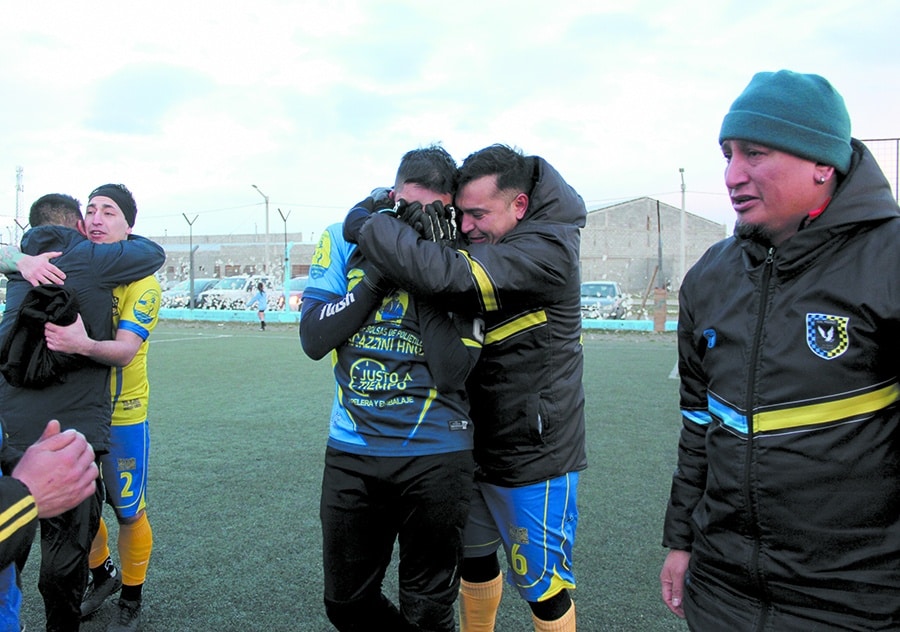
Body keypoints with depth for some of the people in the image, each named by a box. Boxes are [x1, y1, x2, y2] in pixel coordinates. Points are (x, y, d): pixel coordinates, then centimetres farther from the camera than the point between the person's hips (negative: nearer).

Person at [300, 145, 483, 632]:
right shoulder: (345, 240, 0)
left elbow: (452, 371, -18)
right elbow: (313, 340, -8)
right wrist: (379, 267, -15)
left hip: (435, 457, -2)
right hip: (351, 451, 3)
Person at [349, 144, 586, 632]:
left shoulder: (547, 250, -22)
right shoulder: (479, 241, 2)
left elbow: (447, 276, -36)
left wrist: (367, 225, -23)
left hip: (533, 453, -7)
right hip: (474, 444, 8)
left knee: (542, 586, 9)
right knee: (473, 559, 23)